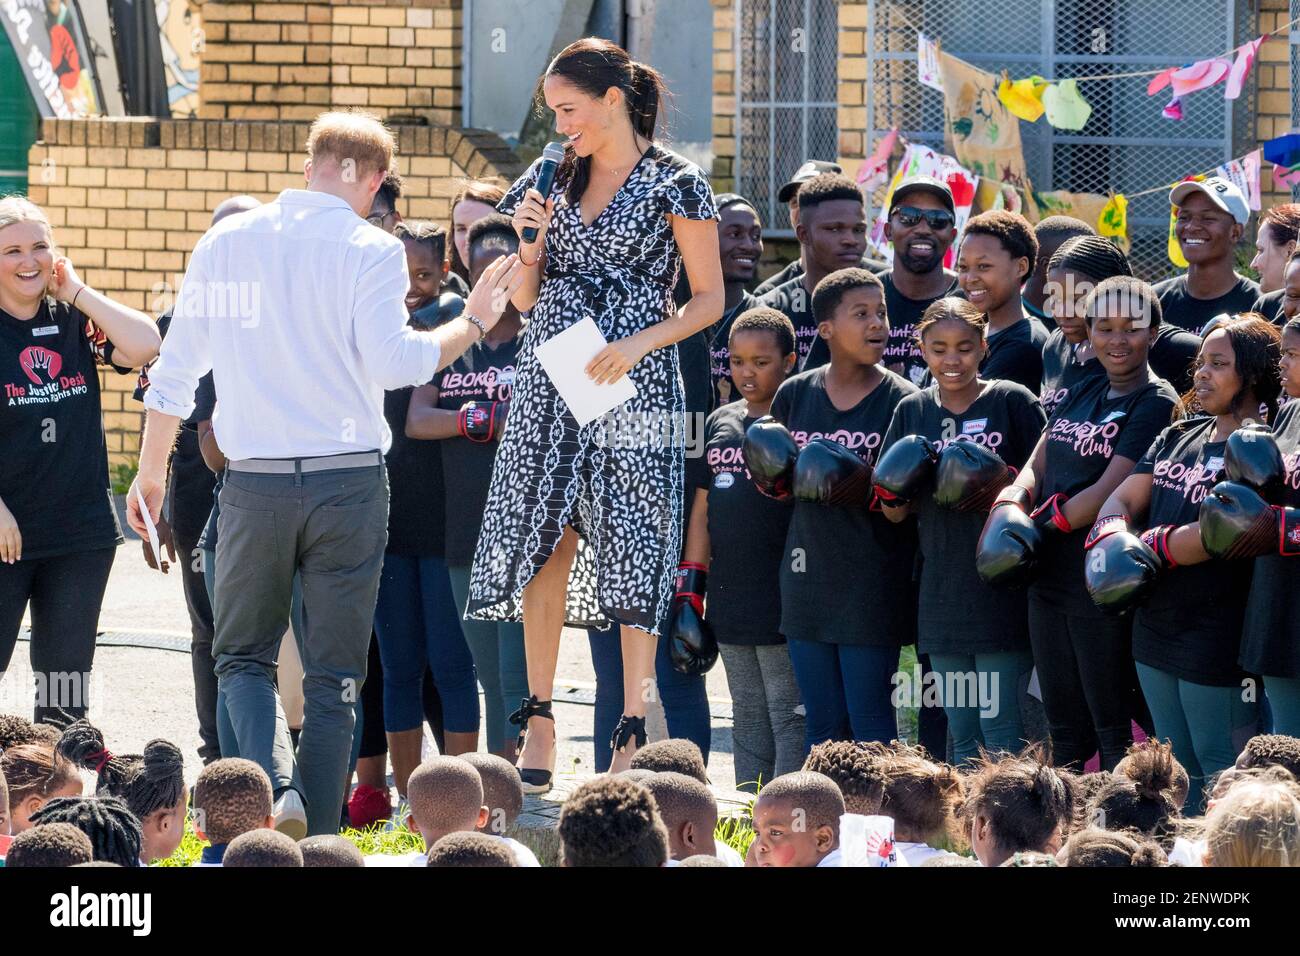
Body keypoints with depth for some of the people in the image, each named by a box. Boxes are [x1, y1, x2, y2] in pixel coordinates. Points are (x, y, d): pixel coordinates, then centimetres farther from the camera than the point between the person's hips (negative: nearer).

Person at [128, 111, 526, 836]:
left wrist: (151, 472, 18)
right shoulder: (370, 250, -5)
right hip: (350, 484, -1)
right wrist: (473, 323, -2)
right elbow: (392, 361, -16)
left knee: (243, 655, 14)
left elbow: (176, 368, 7)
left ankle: (274, 783, -13)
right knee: (334, 677, 8)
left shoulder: (226, 241, 5)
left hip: (255, 480, 2)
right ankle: (318, 840, 4)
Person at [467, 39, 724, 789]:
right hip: (549, 382, 5)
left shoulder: (676, 184, -3)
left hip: (632, 386, -5)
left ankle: (634, 733, -2)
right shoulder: (554, 179, 11)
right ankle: (540, 718, 9)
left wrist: (638, 344, -15)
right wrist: (530, 242, -4)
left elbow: (710, 299, -3)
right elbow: (524, 298, 16)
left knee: (632, 545, -5)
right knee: (543, 544, 2)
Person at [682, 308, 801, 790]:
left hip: (784, 604, -7)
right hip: (730, 602, 7)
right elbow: (703, 509, 16)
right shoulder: (721, 423, 14)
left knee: (789, 715, -5)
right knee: (748, 716, 11)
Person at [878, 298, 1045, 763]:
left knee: (1002, 737, -7)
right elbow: (894, 513, 15)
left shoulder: (1013, 402, -3)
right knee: (961, 738, 10)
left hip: (1002, 596, -5)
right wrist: (895, 492, -7)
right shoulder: (913, 411, 10)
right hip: (942, 597, 5)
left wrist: (1004, 485, -20)